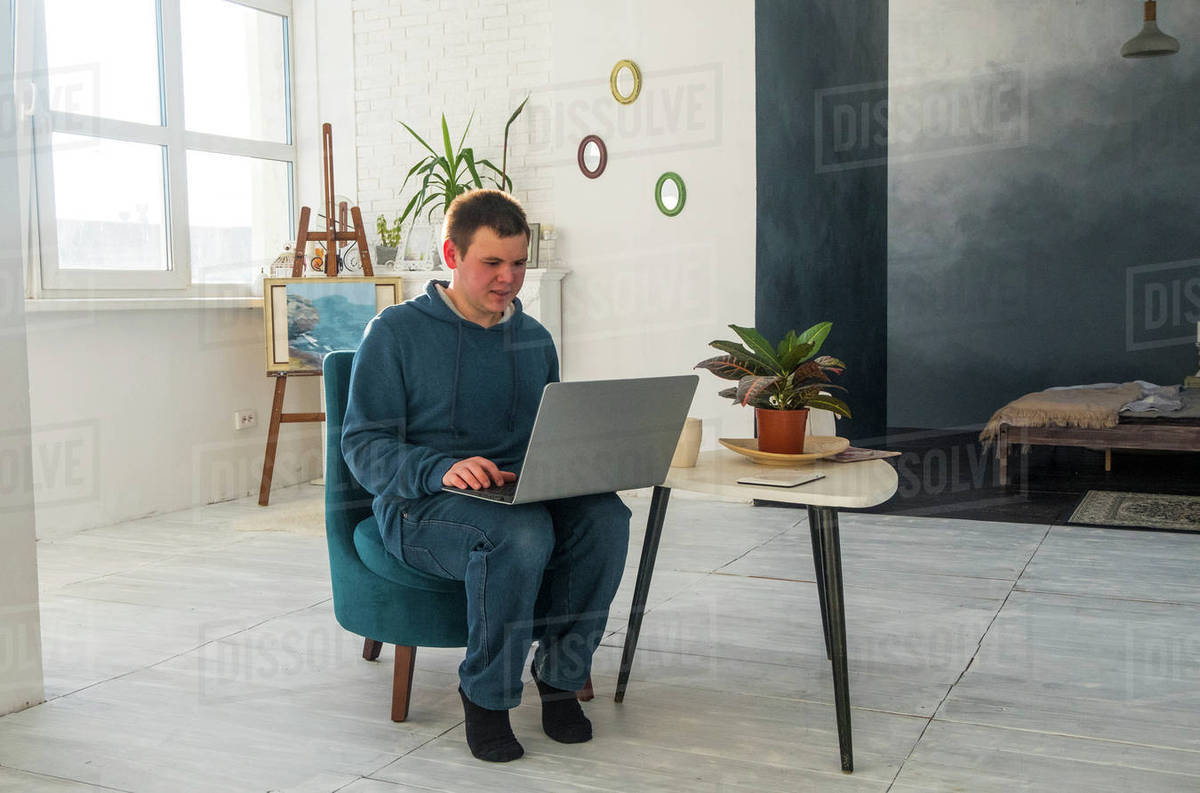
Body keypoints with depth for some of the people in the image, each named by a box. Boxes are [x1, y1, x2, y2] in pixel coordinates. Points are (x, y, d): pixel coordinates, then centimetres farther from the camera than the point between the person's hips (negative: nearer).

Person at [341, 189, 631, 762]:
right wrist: (442, 470, -26)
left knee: (606, 516, -27)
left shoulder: (533, 338, 17)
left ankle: (560, 673, -9)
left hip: (522, 495, 5)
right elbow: (363, 446, -7)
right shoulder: (397, 331, -1)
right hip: (419, 507, -5)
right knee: (522, 533, -36)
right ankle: (486, 695, -15)